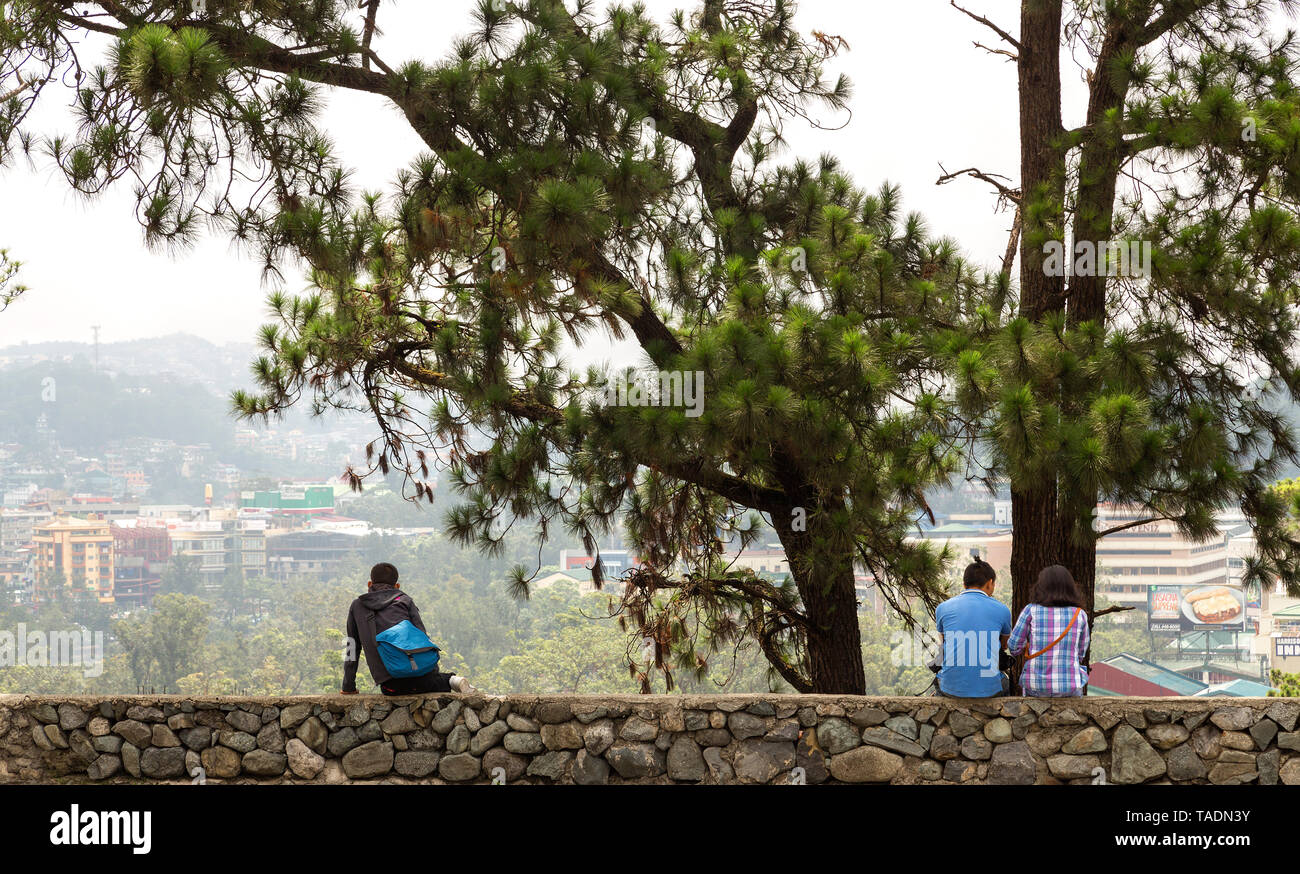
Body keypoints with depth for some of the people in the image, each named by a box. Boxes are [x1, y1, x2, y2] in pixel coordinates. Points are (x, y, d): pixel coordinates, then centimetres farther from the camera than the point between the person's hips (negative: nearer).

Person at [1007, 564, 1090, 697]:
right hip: (1069, 688, 0)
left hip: (1036, 686, 0)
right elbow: (1080, 653, 9)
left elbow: (1013, 647, -2)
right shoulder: (1080, 614, -3)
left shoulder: (1031, 610, -7)